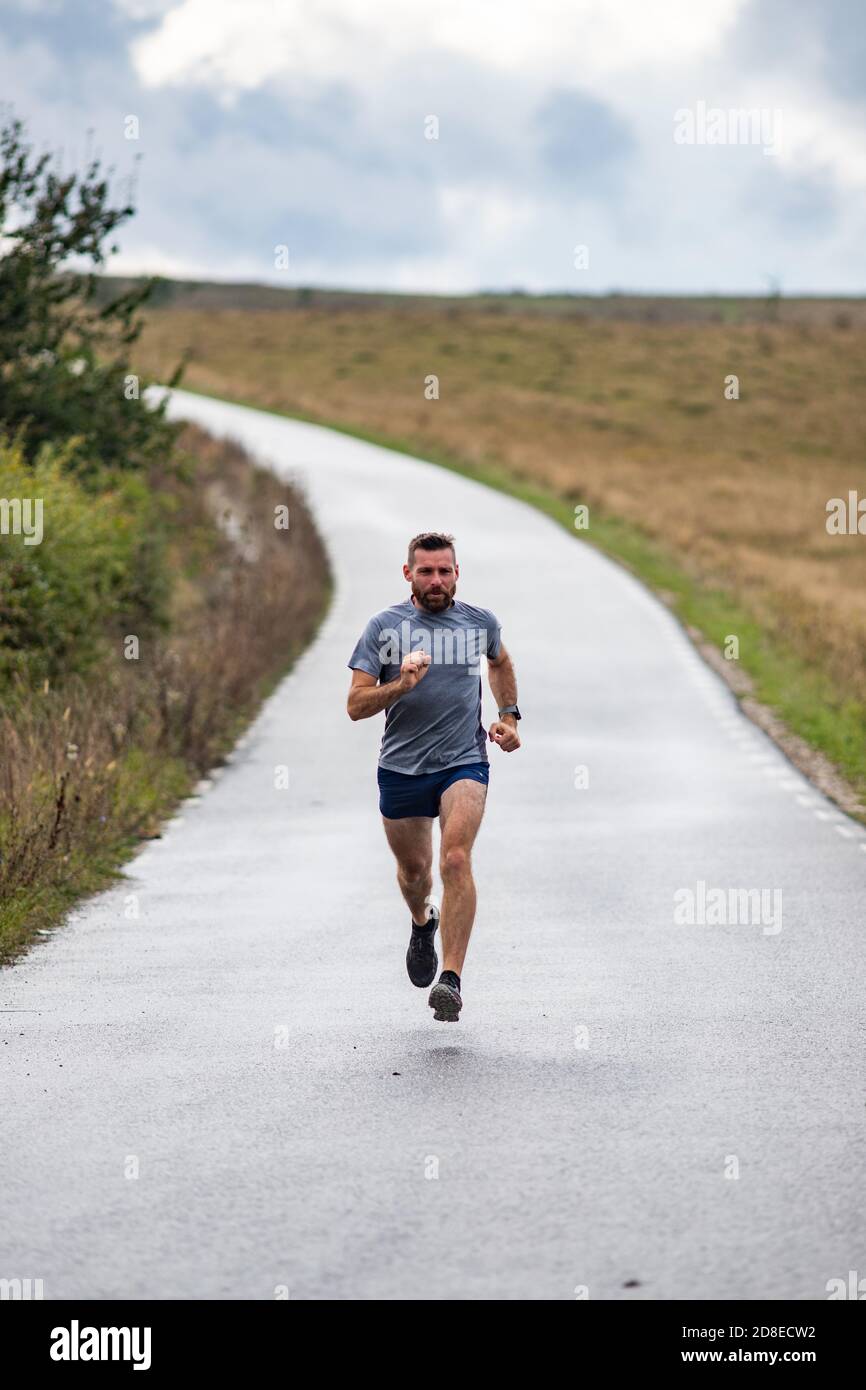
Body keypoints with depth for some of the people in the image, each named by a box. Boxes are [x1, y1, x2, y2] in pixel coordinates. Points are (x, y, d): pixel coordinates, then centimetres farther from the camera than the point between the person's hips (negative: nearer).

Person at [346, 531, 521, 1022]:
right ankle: (424, 922, 53)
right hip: (401, 767, 1)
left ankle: (451, 980, -25)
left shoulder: (481, 621, 3)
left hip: (464, 763, -1)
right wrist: (400, 685, -25)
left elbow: (501, 663, 28)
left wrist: (509, 715, 15)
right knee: (414, 869, 16)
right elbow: (356, 705, -8)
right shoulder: (385, 626, -4)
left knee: (456, 860, -21)